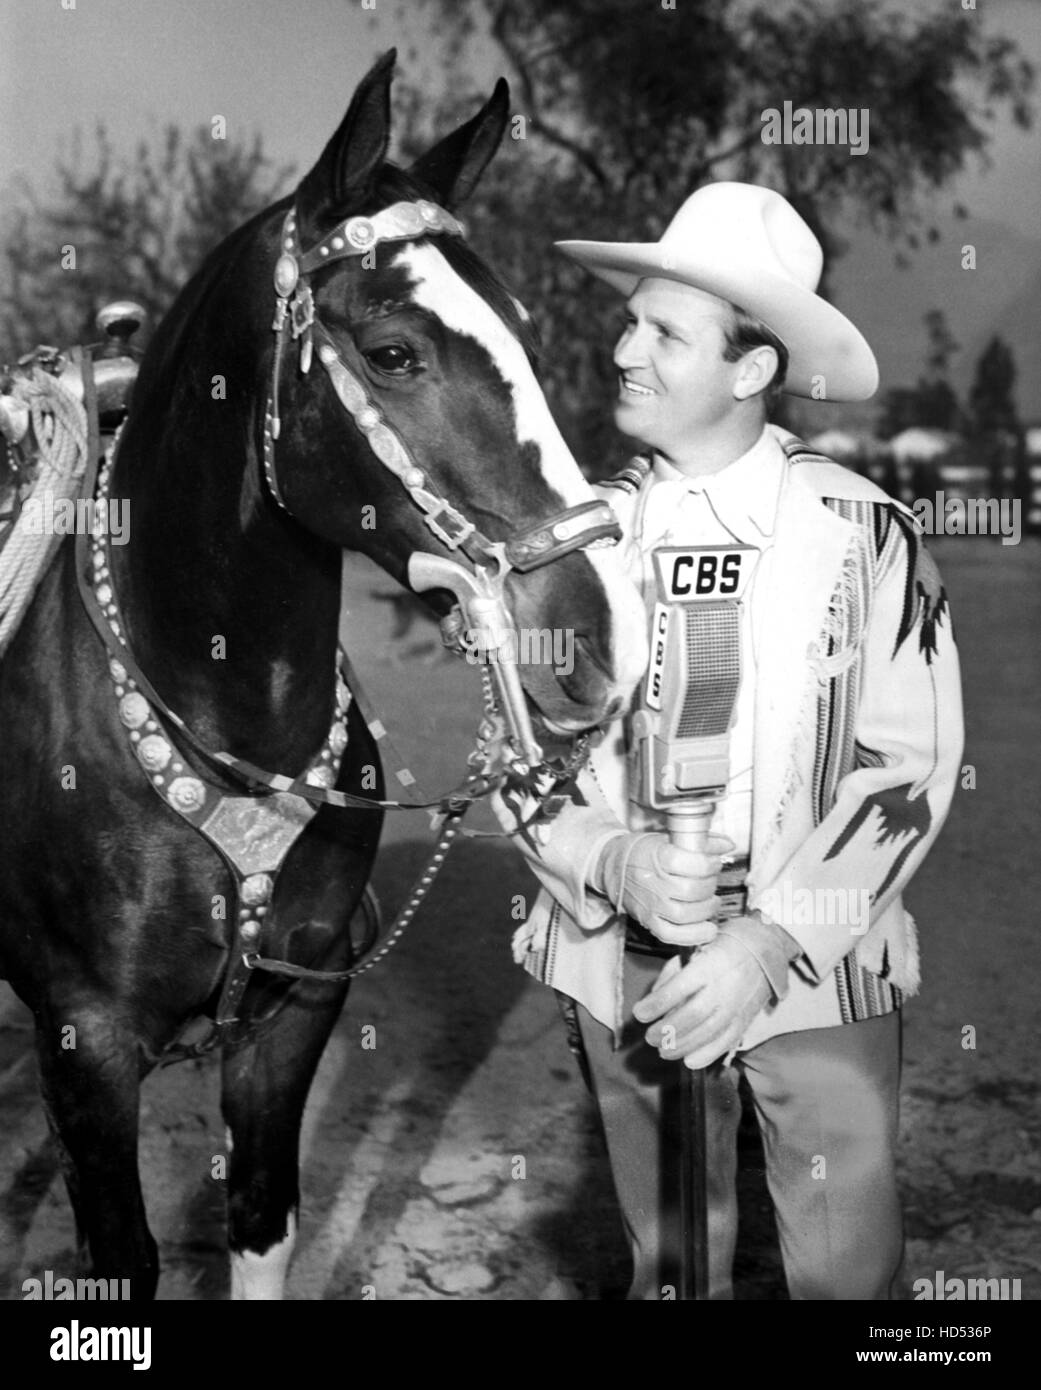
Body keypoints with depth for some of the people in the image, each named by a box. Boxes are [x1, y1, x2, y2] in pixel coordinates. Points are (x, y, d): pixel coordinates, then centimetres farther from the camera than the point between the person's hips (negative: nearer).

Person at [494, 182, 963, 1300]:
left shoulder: (861, 531, -9)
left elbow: (908, 767, -11)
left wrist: (773, 939, -21)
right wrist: (615, 863, -19)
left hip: (816, 969, -2)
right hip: (620, 964, 3)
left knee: (847, 1265, 5)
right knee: (665, 1260, 17)